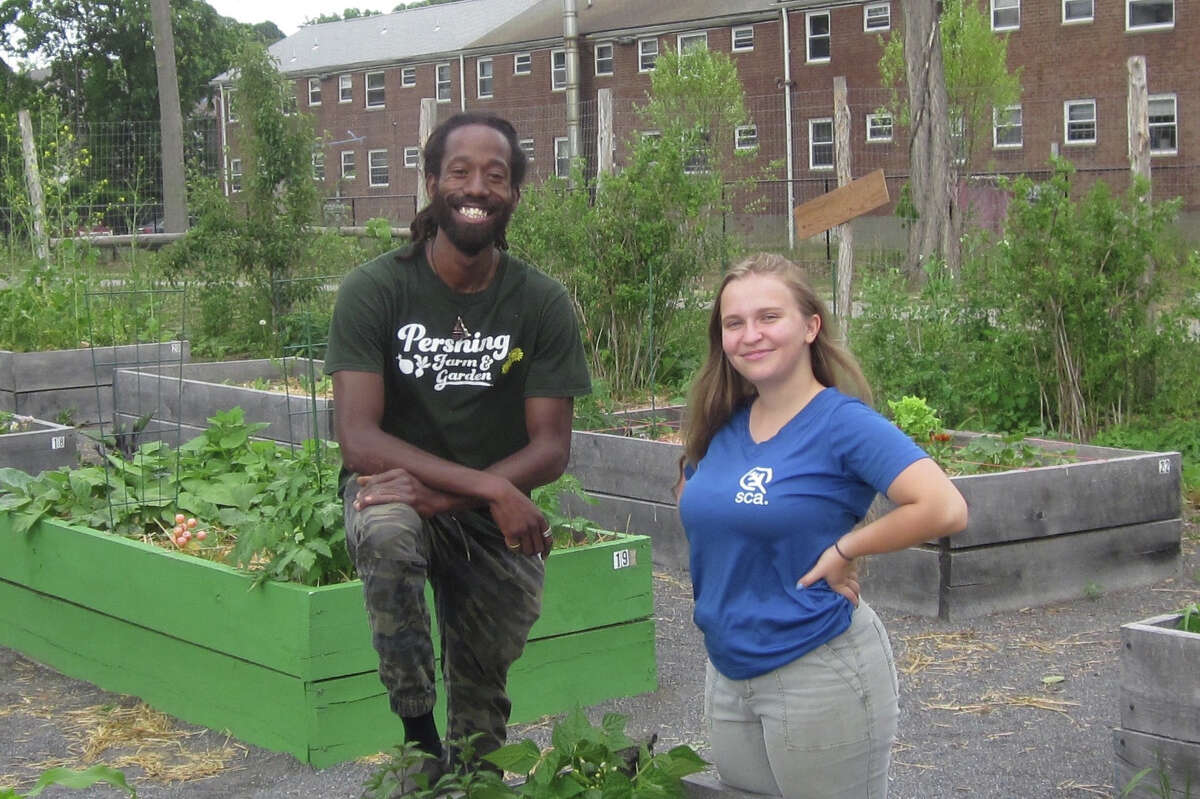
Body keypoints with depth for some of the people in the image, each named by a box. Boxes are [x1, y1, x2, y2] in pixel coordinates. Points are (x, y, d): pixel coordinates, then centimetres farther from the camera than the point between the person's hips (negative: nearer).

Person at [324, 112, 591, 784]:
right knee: (388, 535, -37)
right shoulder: (375, 290, -14)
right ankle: (419, 739, -22)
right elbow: (358, 438, -20)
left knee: (482, 702, 7)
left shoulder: (543, 304, -9)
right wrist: (492, 488, -29)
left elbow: (551, 447, -9)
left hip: (496, 512, 2)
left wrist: (443, 495, -26)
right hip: (395, 485, -2)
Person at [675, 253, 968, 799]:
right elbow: (693, 498, 23)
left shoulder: (843, 423, -15)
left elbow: (944, 509, -26)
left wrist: (844, 549, -17)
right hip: (727, 671, 7)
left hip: (819, 668, -7)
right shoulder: (720, 426, 3)